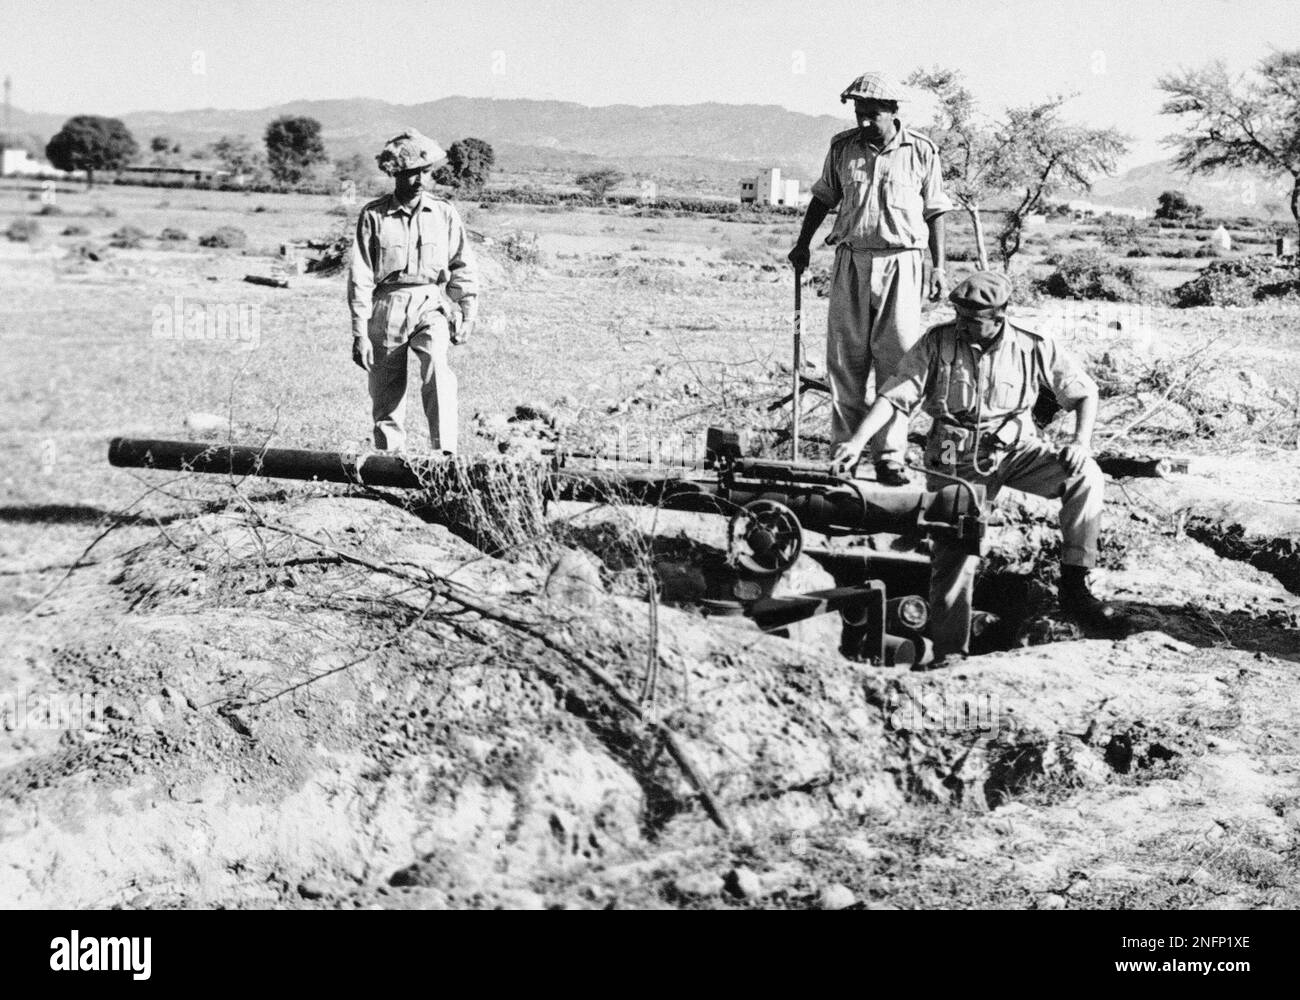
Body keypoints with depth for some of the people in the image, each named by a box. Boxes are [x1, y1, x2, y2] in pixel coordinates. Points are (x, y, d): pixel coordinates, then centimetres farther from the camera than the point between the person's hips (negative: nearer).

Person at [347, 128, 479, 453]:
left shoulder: (444, 213, 5)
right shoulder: (373, 216, 0)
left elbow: (463, 267, 12)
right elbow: (360, 277, -1)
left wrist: (467, 314, 4)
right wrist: (360, 333, -4)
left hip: (430, 305, 0)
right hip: (387, 308, 0)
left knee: (437, 367, -27)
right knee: (386, 398, 5)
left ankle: (446, 454, -30)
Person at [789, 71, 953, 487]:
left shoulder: (921, 152, 1)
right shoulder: (842, 147, 6)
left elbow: (935, 212, 6)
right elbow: (823, 197, 19)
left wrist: (939, 267, 3)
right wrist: (803, 243, 17)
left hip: (901, 264, -2)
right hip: (851, 261, 2)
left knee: (896, 362, -4)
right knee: (844, 360, 2)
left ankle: (889, 457, 2)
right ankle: (844, 450, 11)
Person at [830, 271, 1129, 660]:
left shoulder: (1033, 347, -2)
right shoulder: (937, 343, -3)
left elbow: (1084, 391, 6)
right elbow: (894, 395, -7)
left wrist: (1081, 441, -13)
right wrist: (856, 442, -21)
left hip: (1017, 449, 1)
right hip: (956, 458, -1)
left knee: (1084, 476, -23)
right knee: (954, 547, -13)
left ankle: (1073, 587, -17)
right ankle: (950, 650, -2)